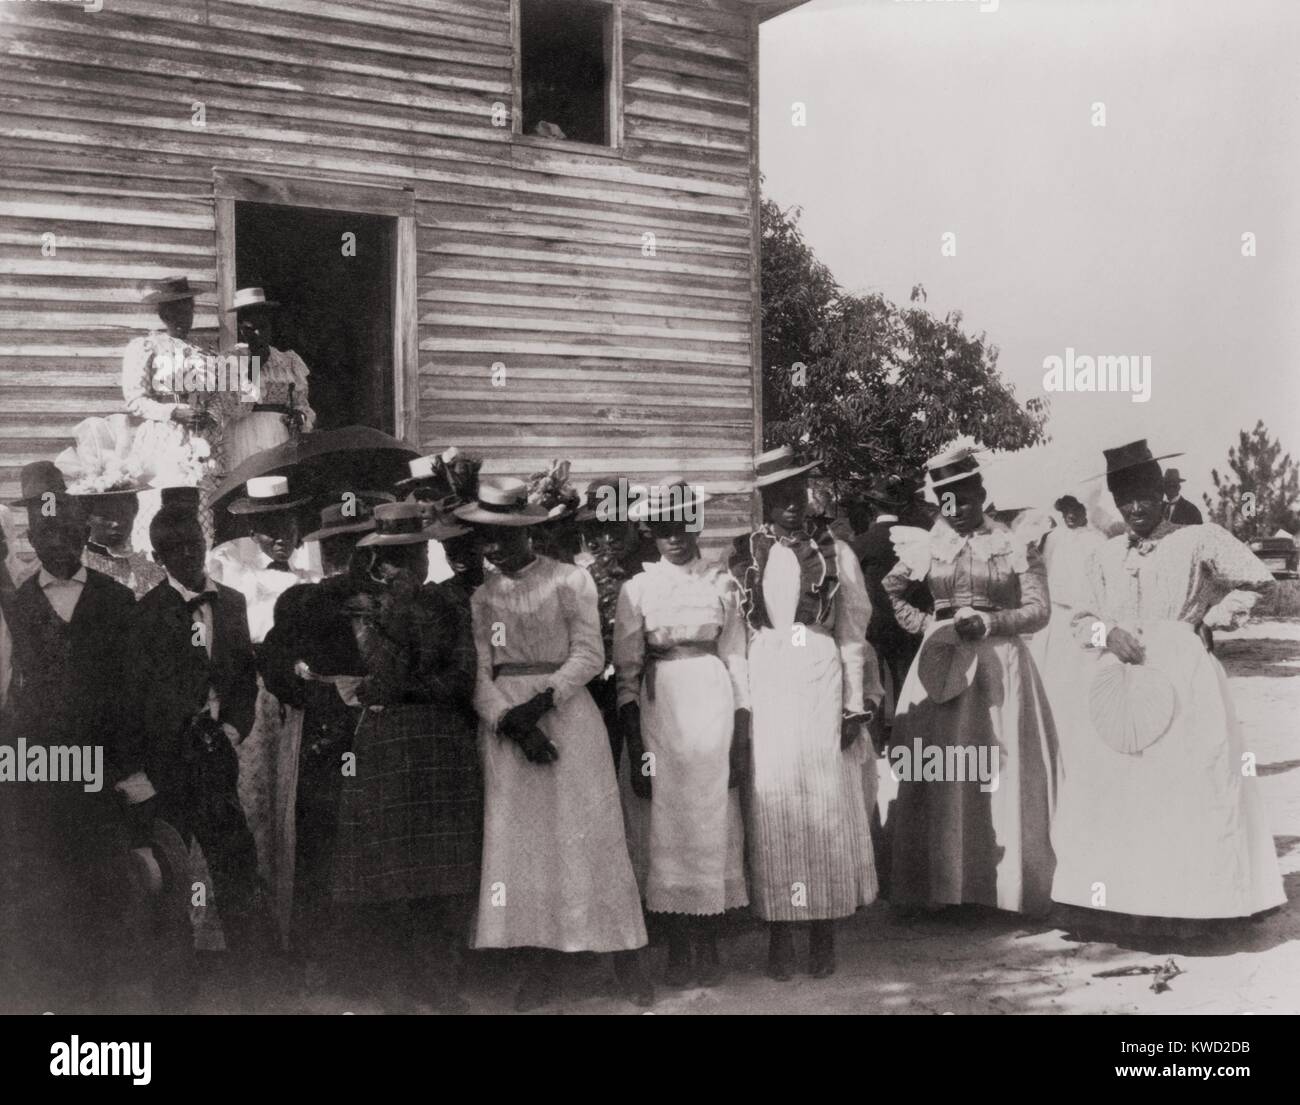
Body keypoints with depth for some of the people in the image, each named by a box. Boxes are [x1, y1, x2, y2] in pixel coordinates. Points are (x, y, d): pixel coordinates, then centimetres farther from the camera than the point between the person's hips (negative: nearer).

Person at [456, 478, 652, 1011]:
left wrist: (540, 701, -17)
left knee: (590, 834, -2)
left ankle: (626, 959, 7)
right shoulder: (480, 594, 8)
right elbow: (477, 672, 1)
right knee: (520, 841, 2)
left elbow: (588, 654, -6)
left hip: (566, 712, -3)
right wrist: (511, 720, -15)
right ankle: (541, 968, 10)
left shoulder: (570, 580, -1)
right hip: (503, 721, 3)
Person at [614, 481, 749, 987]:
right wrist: (635, 746, -5)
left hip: (713, 705, 0)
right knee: (666, 824, 2)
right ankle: (678, 950, 11)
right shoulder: (637, 588, 4)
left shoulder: (722, 583, 6)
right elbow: (626, 670, 2)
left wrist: (742, 735, 1)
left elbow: (736, 659, 6)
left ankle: (709, 945, 13)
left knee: (713, 820, 3)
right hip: (658, 708, 0)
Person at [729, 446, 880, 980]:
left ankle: (824, 935, 13)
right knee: (771, 804, 0)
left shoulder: (836, 554, 7)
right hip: (762, 682, 0)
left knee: (827, 805, 2)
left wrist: (855, 705, -1)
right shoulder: (741, 556, 7)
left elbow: (853, 633, 5)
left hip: (822, 680, 0)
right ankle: (779, 936, 9)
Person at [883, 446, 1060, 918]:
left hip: (1000, 667, -1)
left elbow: (1038, 610, -3)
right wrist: (924, 623, 4)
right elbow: (885, 590, 17)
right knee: (940, 780, -1)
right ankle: (940, 888, 6)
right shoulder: (926, 547, 7)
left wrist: (986, 621, -15)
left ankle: (1008, 887, 9)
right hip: (941, 665, 1)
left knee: (1002, 776, 0)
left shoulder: (1015, 547, 1)